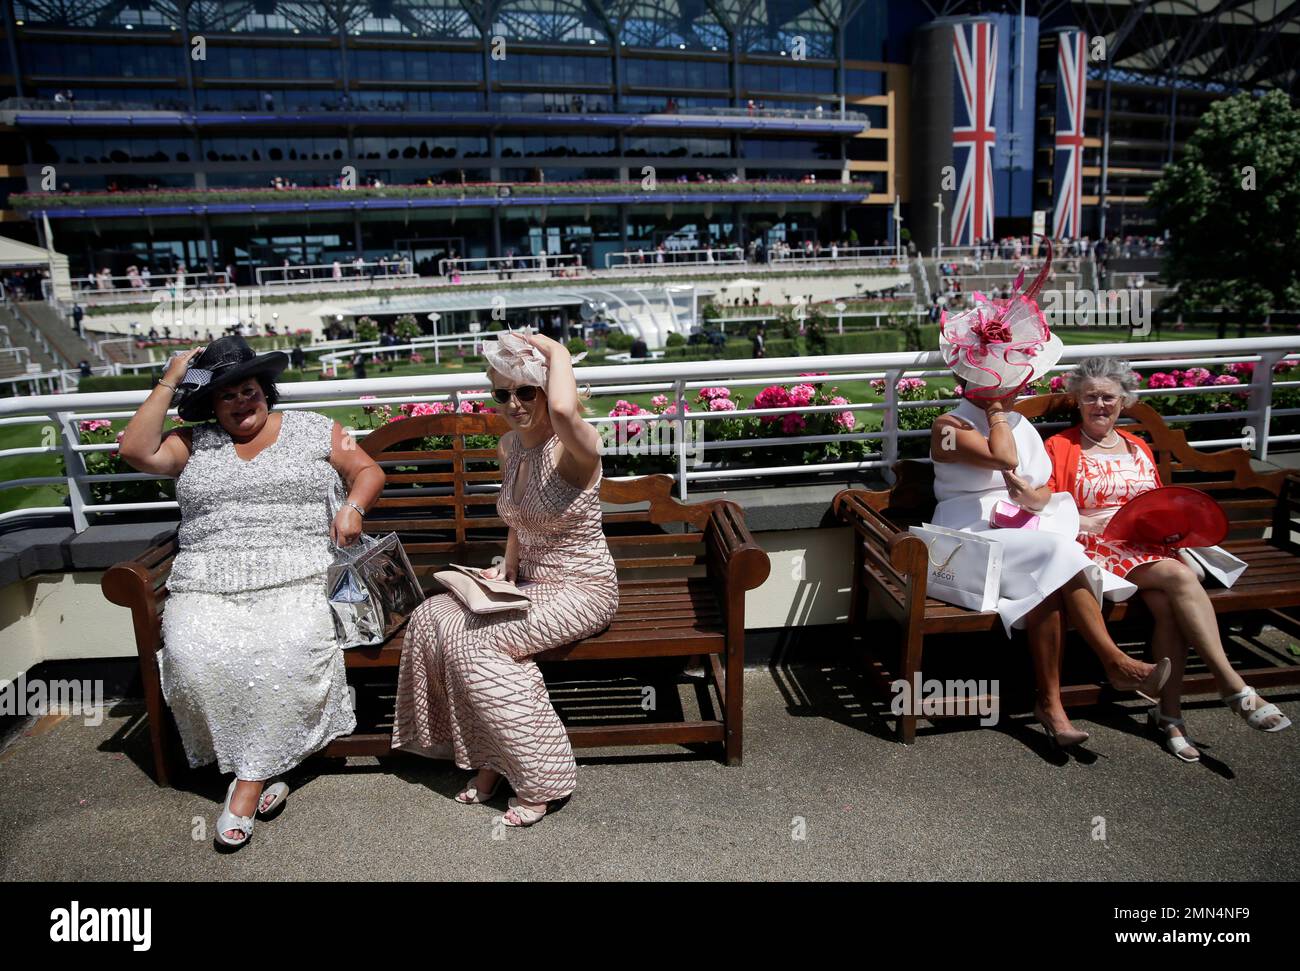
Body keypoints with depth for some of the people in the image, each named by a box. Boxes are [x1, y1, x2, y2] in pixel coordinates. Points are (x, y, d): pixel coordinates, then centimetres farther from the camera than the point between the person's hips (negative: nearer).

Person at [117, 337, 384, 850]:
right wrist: (168, 383, 5)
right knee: (193, 654, -28)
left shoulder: (312, 429, 15)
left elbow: (368, 469, 16)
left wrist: (353, 507, -5)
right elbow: (137, 451, 3)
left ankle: (250, 779, -18)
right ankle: (263, 769, -12)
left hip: (296, 579, -2)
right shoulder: (195, 444, 19)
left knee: (290, 650, -32)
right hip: (208, 585, 2)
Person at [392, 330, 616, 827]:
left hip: (582, 590, -8)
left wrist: (556, 349, -29)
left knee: (477, 641, -25)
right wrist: (508, 566, 4)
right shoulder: (509, 446, 4)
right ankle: (491, 757, -1)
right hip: (531, 583, 8)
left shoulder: (575, 447, -21)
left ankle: (540, 778, -8)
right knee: (432, 616, -12)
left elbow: (564, 410, -47)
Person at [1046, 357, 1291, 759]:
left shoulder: (1139, 448, 22)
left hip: (1148, 546, 4)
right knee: (1181, 577, -29)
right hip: (1097, 547, -4)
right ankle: (1234, 686, -25)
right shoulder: (1061, 447, 5)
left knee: (1166, 603, -28)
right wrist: (1095, 523, -14)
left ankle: (1169, 714, -21)